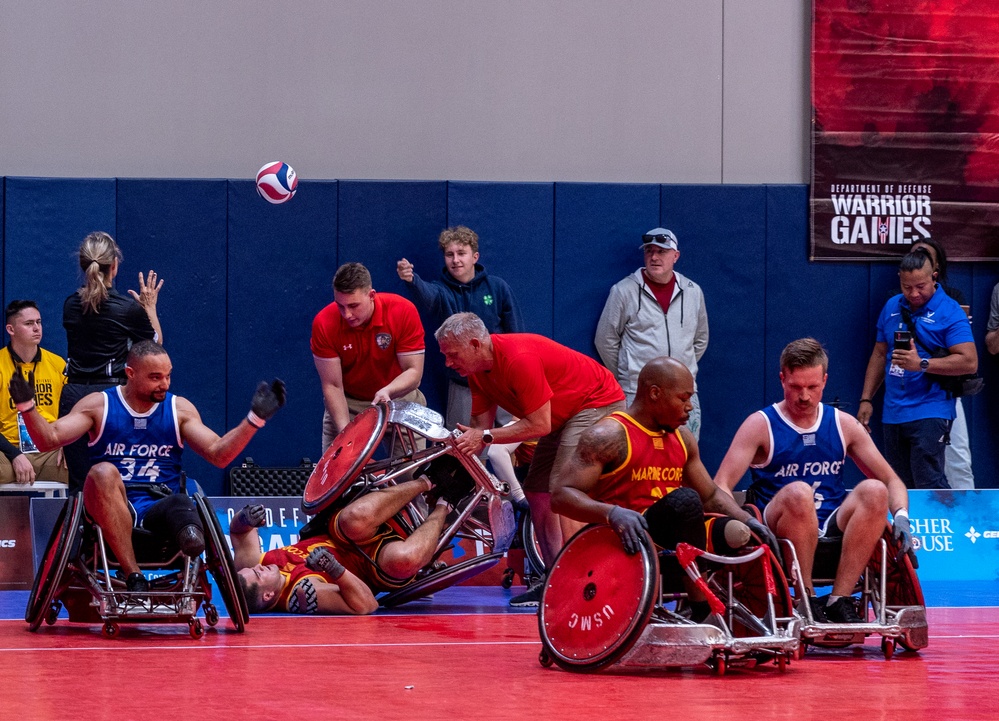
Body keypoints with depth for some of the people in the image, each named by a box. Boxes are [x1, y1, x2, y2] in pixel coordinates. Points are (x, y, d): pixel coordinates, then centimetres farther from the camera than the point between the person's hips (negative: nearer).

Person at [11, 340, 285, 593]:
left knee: (181, 505, -35)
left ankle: (190, 533, -75)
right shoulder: (98, 405, 8)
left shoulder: (180, 409, 14)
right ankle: (133, 577, -43)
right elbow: (49, 439, 1)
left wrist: (255, 419, -4)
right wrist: (26, 405, -17)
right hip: (111, 509, -1)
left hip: (160, 508, 1)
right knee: (103, 472, -35)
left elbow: (218, 454, 8)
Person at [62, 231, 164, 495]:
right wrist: (150, 307, 18)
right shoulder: (129, 308, -8)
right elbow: (156, 344, 8)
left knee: (79, 486, 5)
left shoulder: (71, 305, 4)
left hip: (73, 396, 4)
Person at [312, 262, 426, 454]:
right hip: (347, 403, 0)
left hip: (398, 397, 0)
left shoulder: (404, 312, -23)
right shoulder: (324, 323, -22)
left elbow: (414, 372, -19)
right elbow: (332, 386, -18)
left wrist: (387, 391, -39)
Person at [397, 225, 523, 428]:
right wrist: (411, 280, -52)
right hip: (462, 384, 0)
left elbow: (516, 333, 2)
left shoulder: (497, 287, 0)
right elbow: (425, 295, -28)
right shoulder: (441, 290, -2)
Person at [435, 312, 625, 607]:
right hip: (563, 415, 10)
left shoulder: (520, 359, -31)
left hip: (597, 404, -10)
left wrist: (486, 436, -27)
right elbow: (480, 425, 1)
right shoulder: (476, 368, -2)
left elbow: (539, 425, -28)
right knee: (537, 494, 6)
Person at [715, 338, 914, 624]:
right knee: (798, 492, -35)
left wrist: (900, 515, -5)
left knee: (874, 490, -24)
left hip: (833, 533, 3)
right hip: (777, 535, -3)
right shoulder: (760, 425, 3)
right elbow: (720, 487, -7)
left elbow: (890, 480, 17)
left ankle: (839, 600, -25)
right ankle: (806, 601, -24)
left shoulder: (843, 424, 14)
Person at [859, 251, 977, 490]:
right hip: (893, 414, 6)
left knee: (929, 484, -16)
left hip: (929, 414, -6)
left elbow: (969, 362, -16)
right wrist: (866, 400, 15)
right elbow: (879, 355, 21)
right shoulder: (892, 307, 11)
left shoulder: (949, 312, -8)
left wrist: (922, 364, -22)